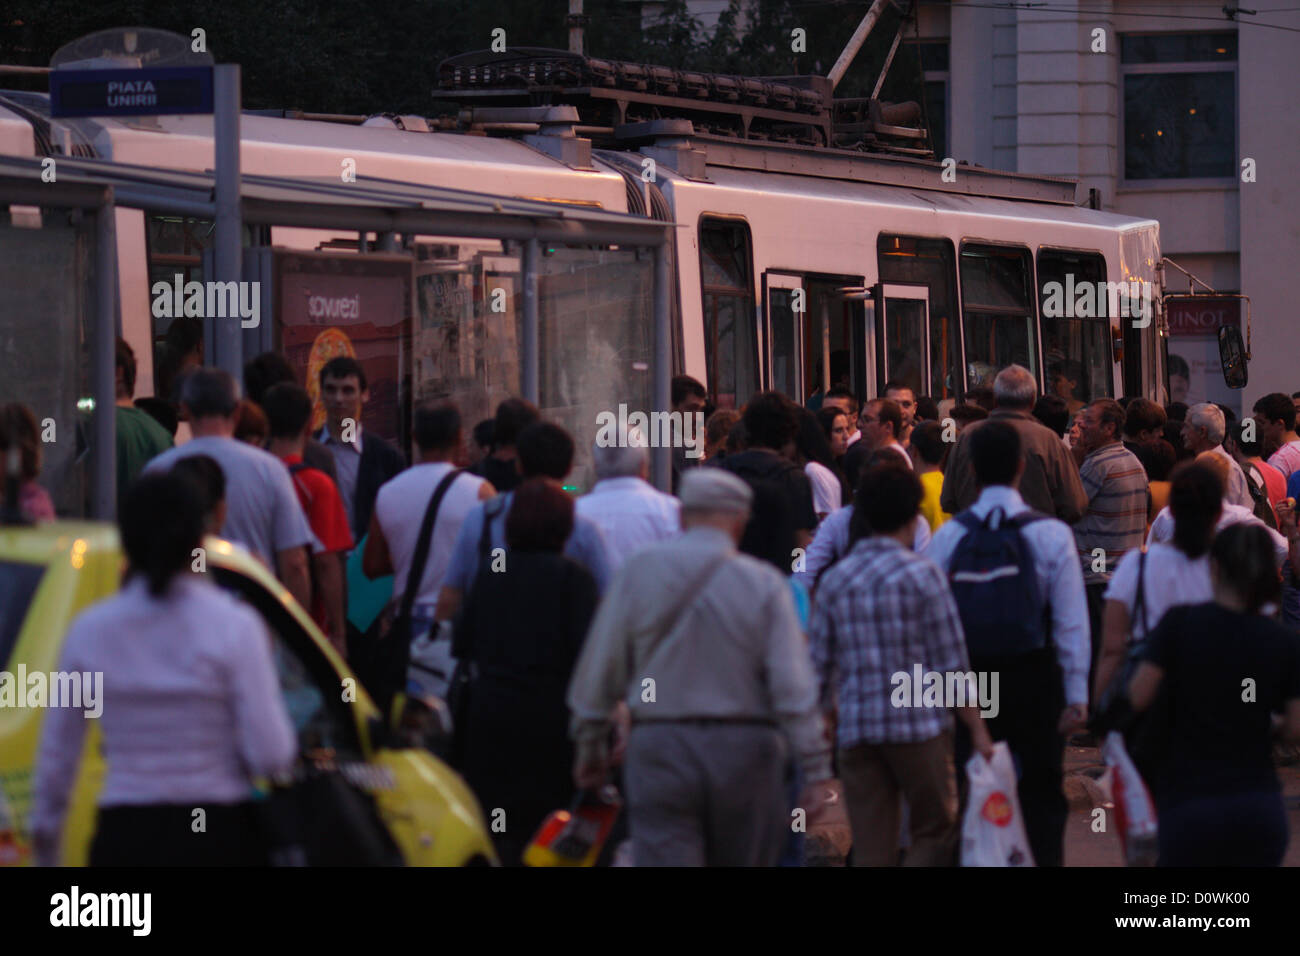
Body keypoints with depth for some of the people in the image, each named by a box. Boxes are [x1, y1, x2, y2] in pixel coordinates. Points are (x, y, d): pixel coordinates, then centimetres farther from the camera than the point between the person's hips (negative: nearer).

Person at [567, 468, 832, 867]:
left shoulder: (638, 572, 0)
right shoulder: (764, 583, -3)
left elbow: (600, 666, 3)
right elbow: (794, 687, -8)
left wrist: (589, 745, 15)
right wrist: (816, 772, -4)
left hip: (660, 745, 0)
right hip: (743, 749, 0)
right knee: (742, 861, 14)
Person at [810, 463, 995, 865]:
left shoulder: (836, 579, 6)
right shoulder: (922, 576, -7)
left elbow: (817, 664, 8)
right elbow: (951, 665, -7)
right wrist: (977, 727, -2)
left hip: (855, 730, 4)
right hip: (919, 725, -4)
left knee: (870, 850, 7)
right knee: (934, 833, 8)